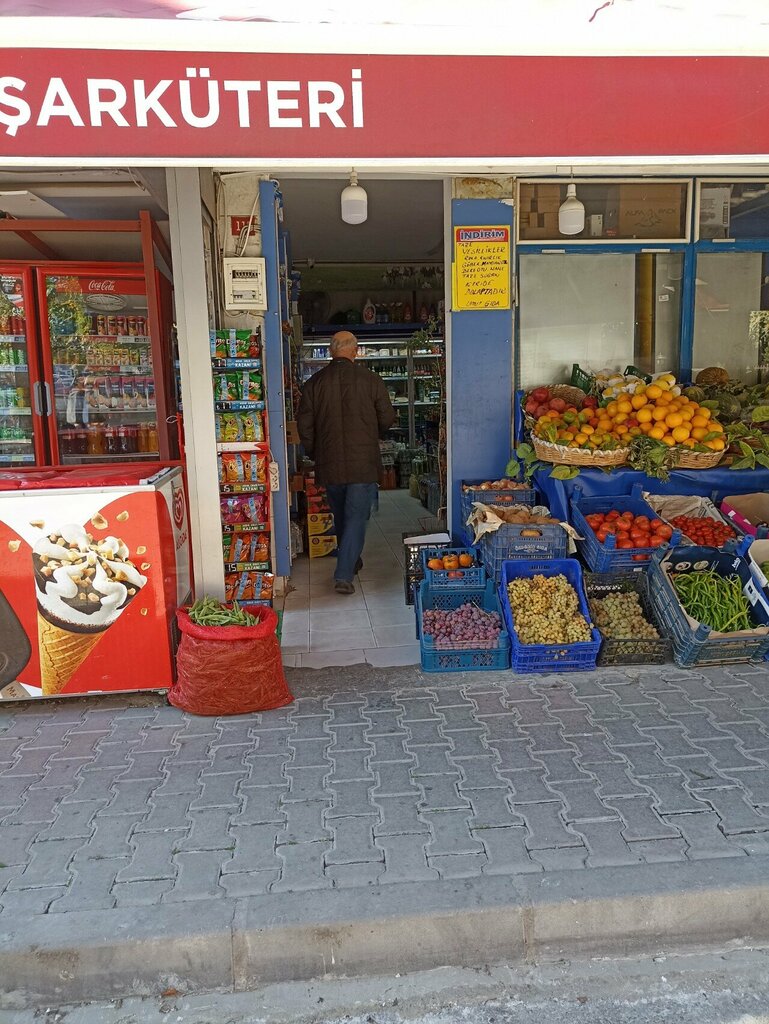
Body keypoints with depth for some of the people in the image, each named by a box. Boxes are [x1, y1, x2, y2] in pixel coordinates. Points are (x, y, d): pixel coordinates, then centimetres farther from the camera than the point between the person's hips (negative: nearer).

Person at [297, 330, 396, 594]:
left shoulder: (315, 382, 0)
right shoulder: (371, 380, -5)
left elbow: (304, 424, 1)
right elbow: (387, 418, 1)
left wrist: (315, 454, 15)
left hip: (329, 463, 3)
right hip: (363, 462, -3)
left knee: (340, 516, 19)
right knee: (356, 517, 0)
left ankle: (351, 562, 37)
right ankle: (344, 576, -8)